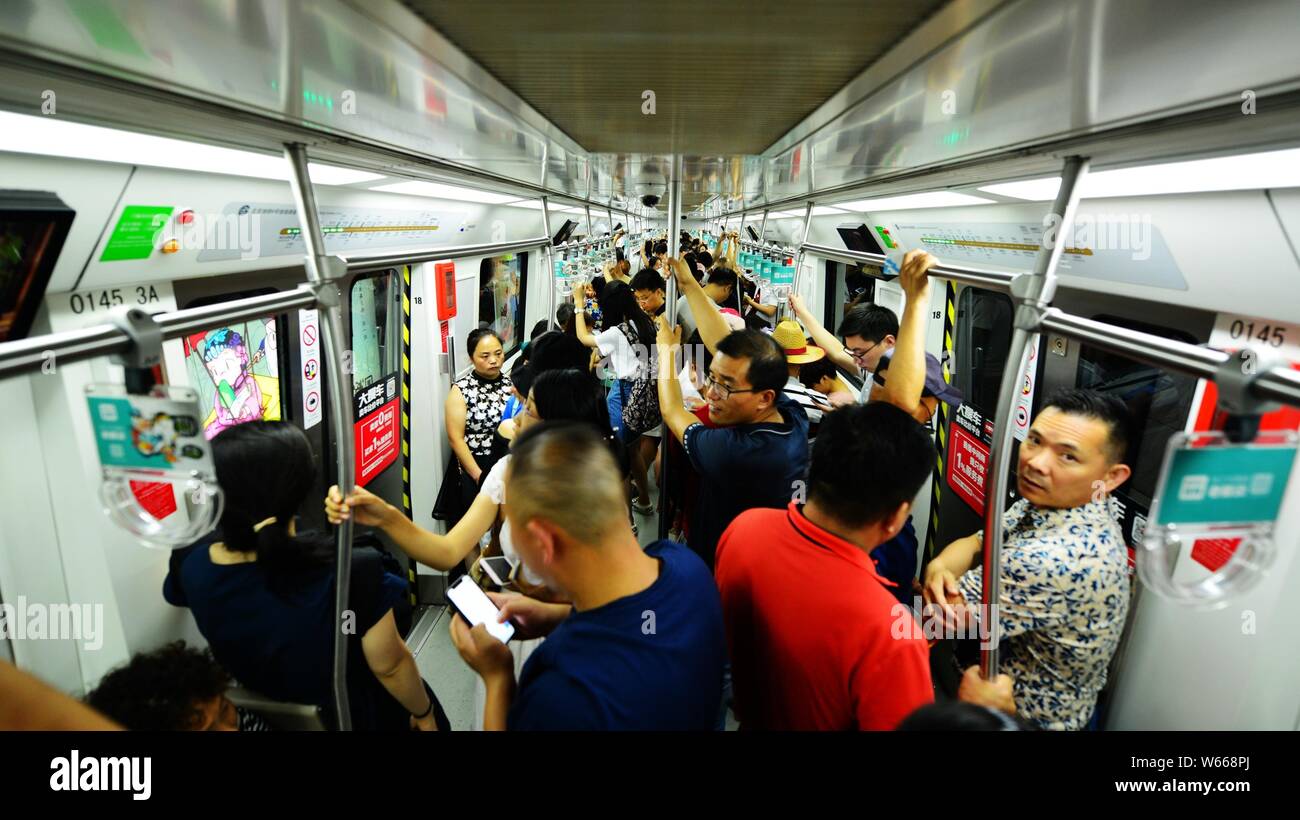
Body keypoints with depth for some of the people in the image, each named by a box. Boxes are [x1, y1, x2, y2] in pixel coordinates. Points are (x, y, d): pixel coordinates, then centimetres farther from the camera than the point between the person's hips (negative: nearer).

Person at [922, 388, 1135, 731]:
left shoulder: (1055, 559, -36)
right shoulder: (1050, 502, -8)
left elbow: (943, 614, -27)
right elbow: (974, 543, 0)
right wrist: (939, 569, -21)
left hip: (1024, 716, -7)